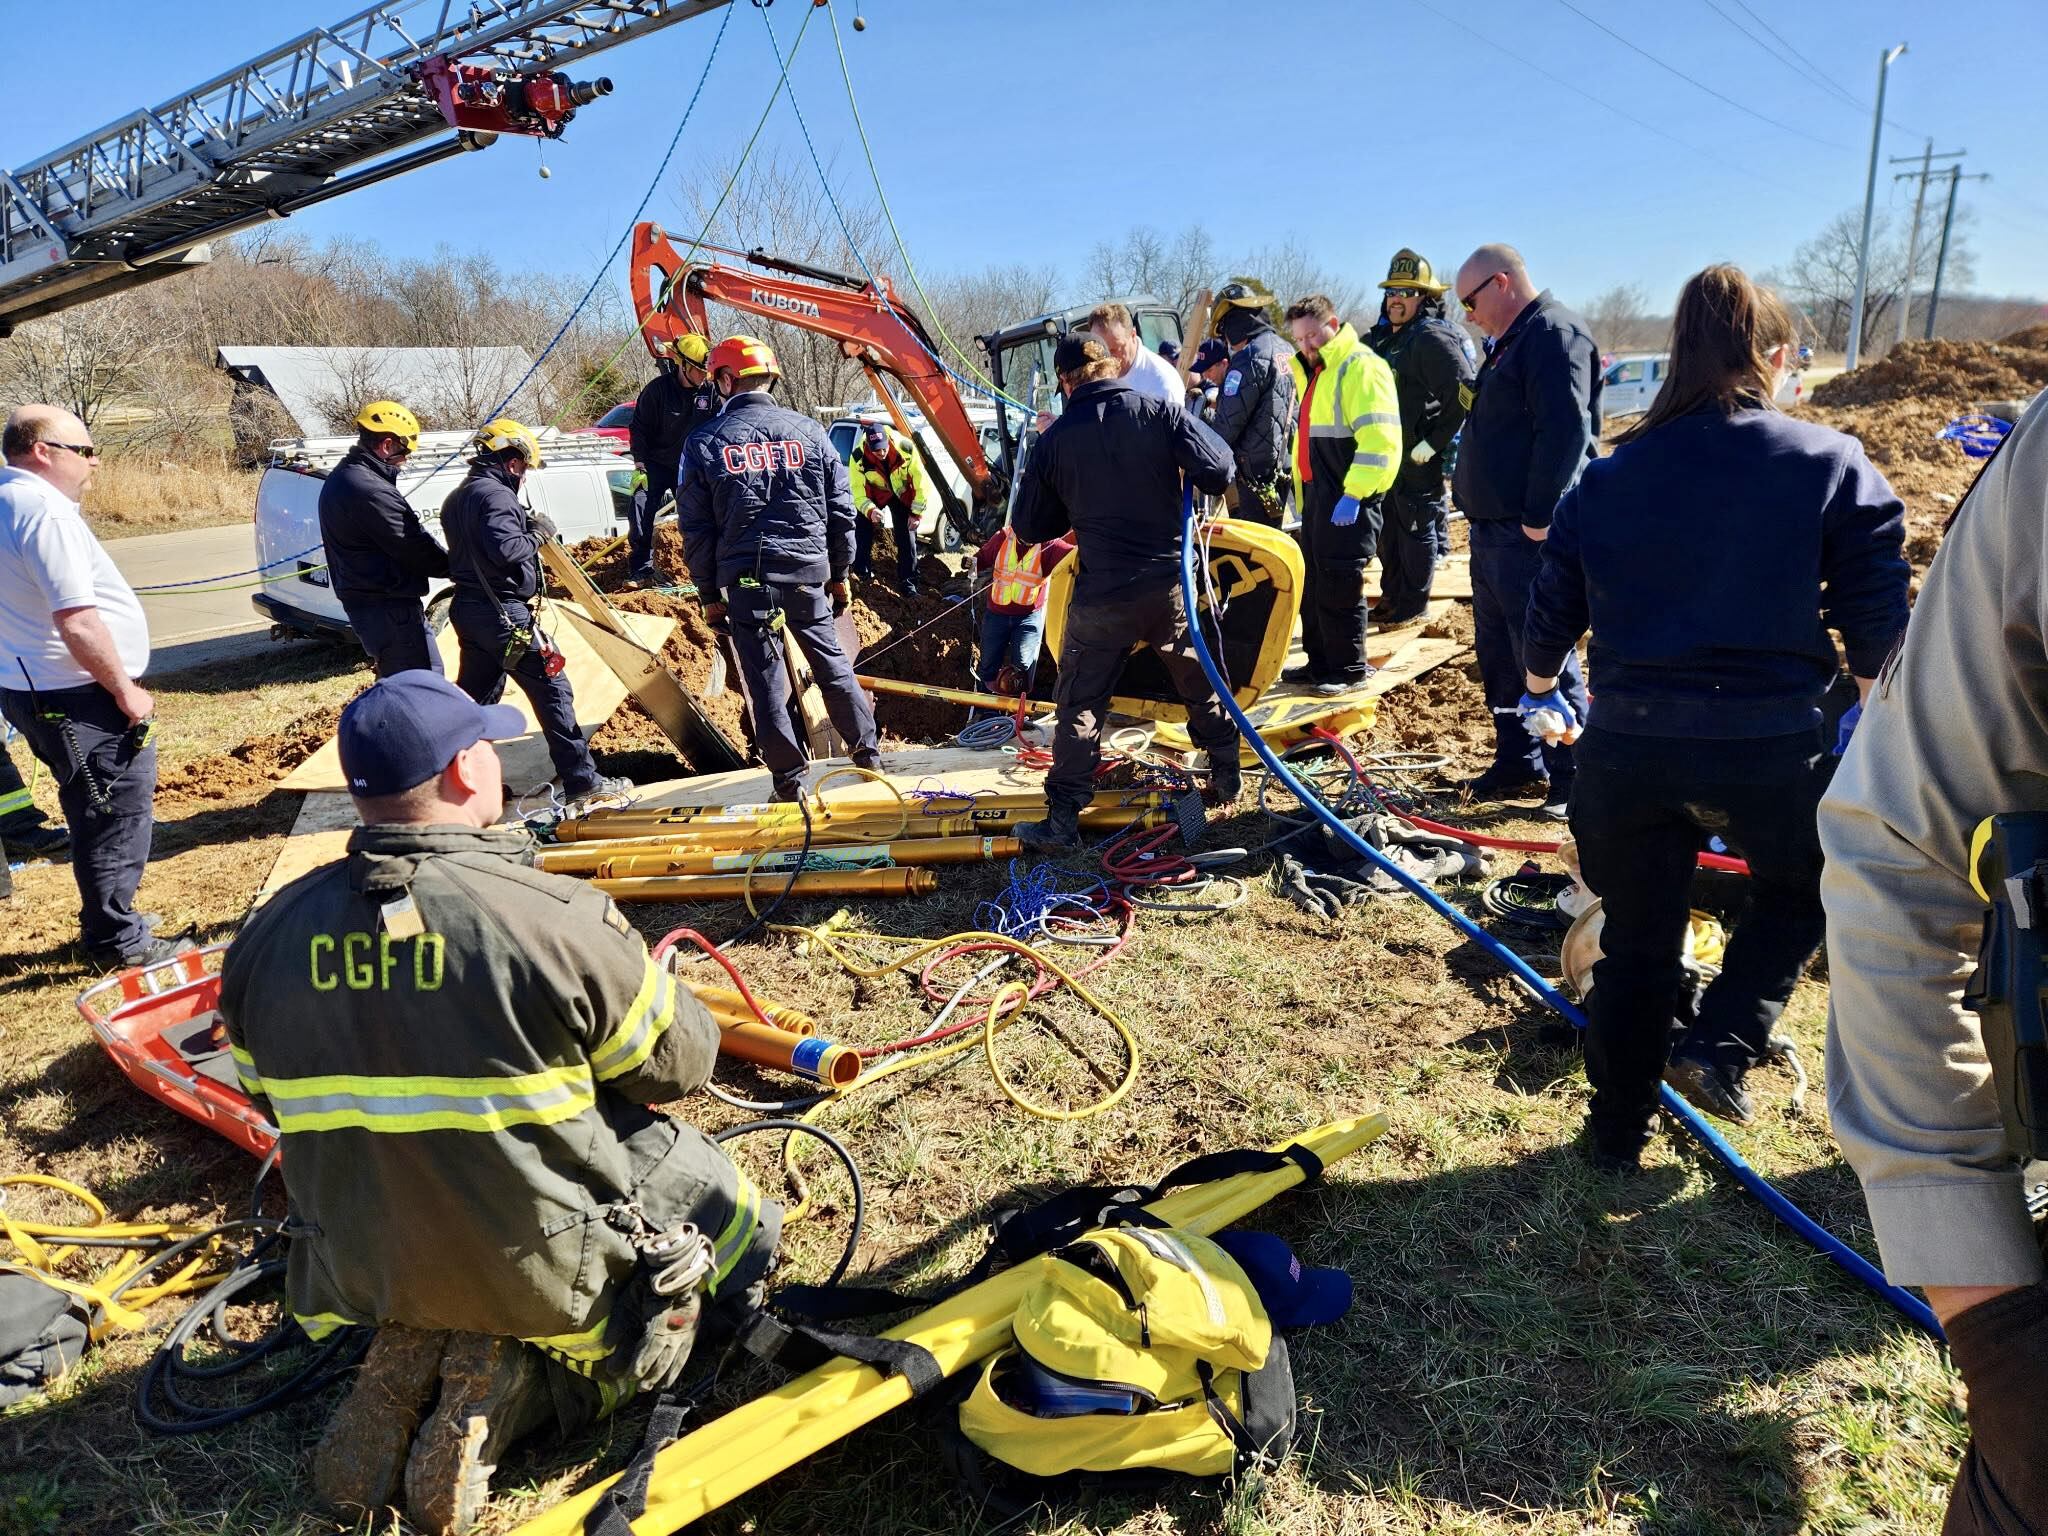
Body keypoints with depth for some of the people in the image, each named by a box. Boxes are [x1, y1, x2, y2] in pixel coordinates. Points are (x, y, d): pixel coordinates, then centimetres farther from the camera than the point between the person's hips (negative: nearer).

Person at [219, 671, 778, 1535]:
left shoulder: (267, 936, -8)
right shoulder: (559, 919, -26)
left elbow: (277, 1100, 8)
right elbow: (680, 1064, -12)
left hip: (364, 1273, 7)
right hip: (549, 1273, -6)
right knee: (736, 1234, 19)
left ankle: (408, 1359, 8)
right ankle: (508, 1383, 0)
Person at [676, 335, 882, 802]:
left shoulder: (704, 443, -1)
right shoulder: (807, 431, 2)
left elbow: (696, 529, 1)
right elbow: (841, 510, 5)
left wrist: (710, 594, 10)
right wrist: (839, 574, 15)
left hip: (745, 579, -2)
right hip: (808, 571, 2)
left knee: (766, 684, 6)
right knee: (832, 665, 16)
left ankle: (790, 778, 12)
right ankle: (868, 754, 25)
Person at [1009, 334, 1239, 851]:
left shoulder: (1055, 439, -3)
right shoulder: (1160, 412, -3)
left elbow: (1028, 526, 4)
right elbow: (1218, 470, -10)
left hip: (1101, 595, -1)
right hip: (1171, 584, 2)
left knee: (1079, 708, 7)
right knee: (1201, 685, 21)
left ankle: (1062, 822, 7)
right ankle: (1226, 780, 33)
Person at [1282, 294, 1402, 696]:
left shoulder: (1360, 366, -11)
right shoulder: (1313, 371, 19)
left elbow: (1380, 440, -21)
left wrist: (1354, 494, -24)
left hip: (1348, 500, -9)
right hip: (1316, 496, 10)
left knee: (1340, 586, -5)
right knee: (1312, 584, 13)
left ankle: (1350, 669, 6)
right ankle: (1320, 662, 24)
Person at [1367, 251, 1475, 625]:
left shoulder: (1433, 337, -14)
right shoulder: (1383, 337, 14)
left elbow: (1463, 395, -20)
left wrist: (1434, 443, -20)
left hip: (1419, 459, -9)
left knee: (1417, 530, 0)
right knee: (1388, 530, 17)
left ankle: (1412, 607, 8)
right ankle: (1391, 597, 30)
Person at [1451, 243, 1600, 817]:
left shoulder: (1554, 333, -13)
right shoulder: (1513, 340, 19)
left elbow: (1564, 431, -22)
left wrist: (1539, 519, -23)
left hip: (1528, 534, -10)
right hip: (1493, 529, 10)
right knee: (1498, 652, 15)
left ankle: (1574, 779, 5)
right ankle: (1517, 761, 27)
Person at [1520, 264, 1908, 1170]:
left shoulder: (1610, 475, 4)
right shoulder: (1832, 466, -1)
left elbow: (1551, 612, 9)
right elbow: (1877, 622, -1)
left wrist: (1539, 692, 28)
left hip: (1626, 745, 2)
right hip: (1767, 746, -2)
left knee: (1635, 945, 17)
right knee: (1796, 893, 29)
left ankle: (1617, 1135, 29)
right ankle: (1719, 1050, 13)